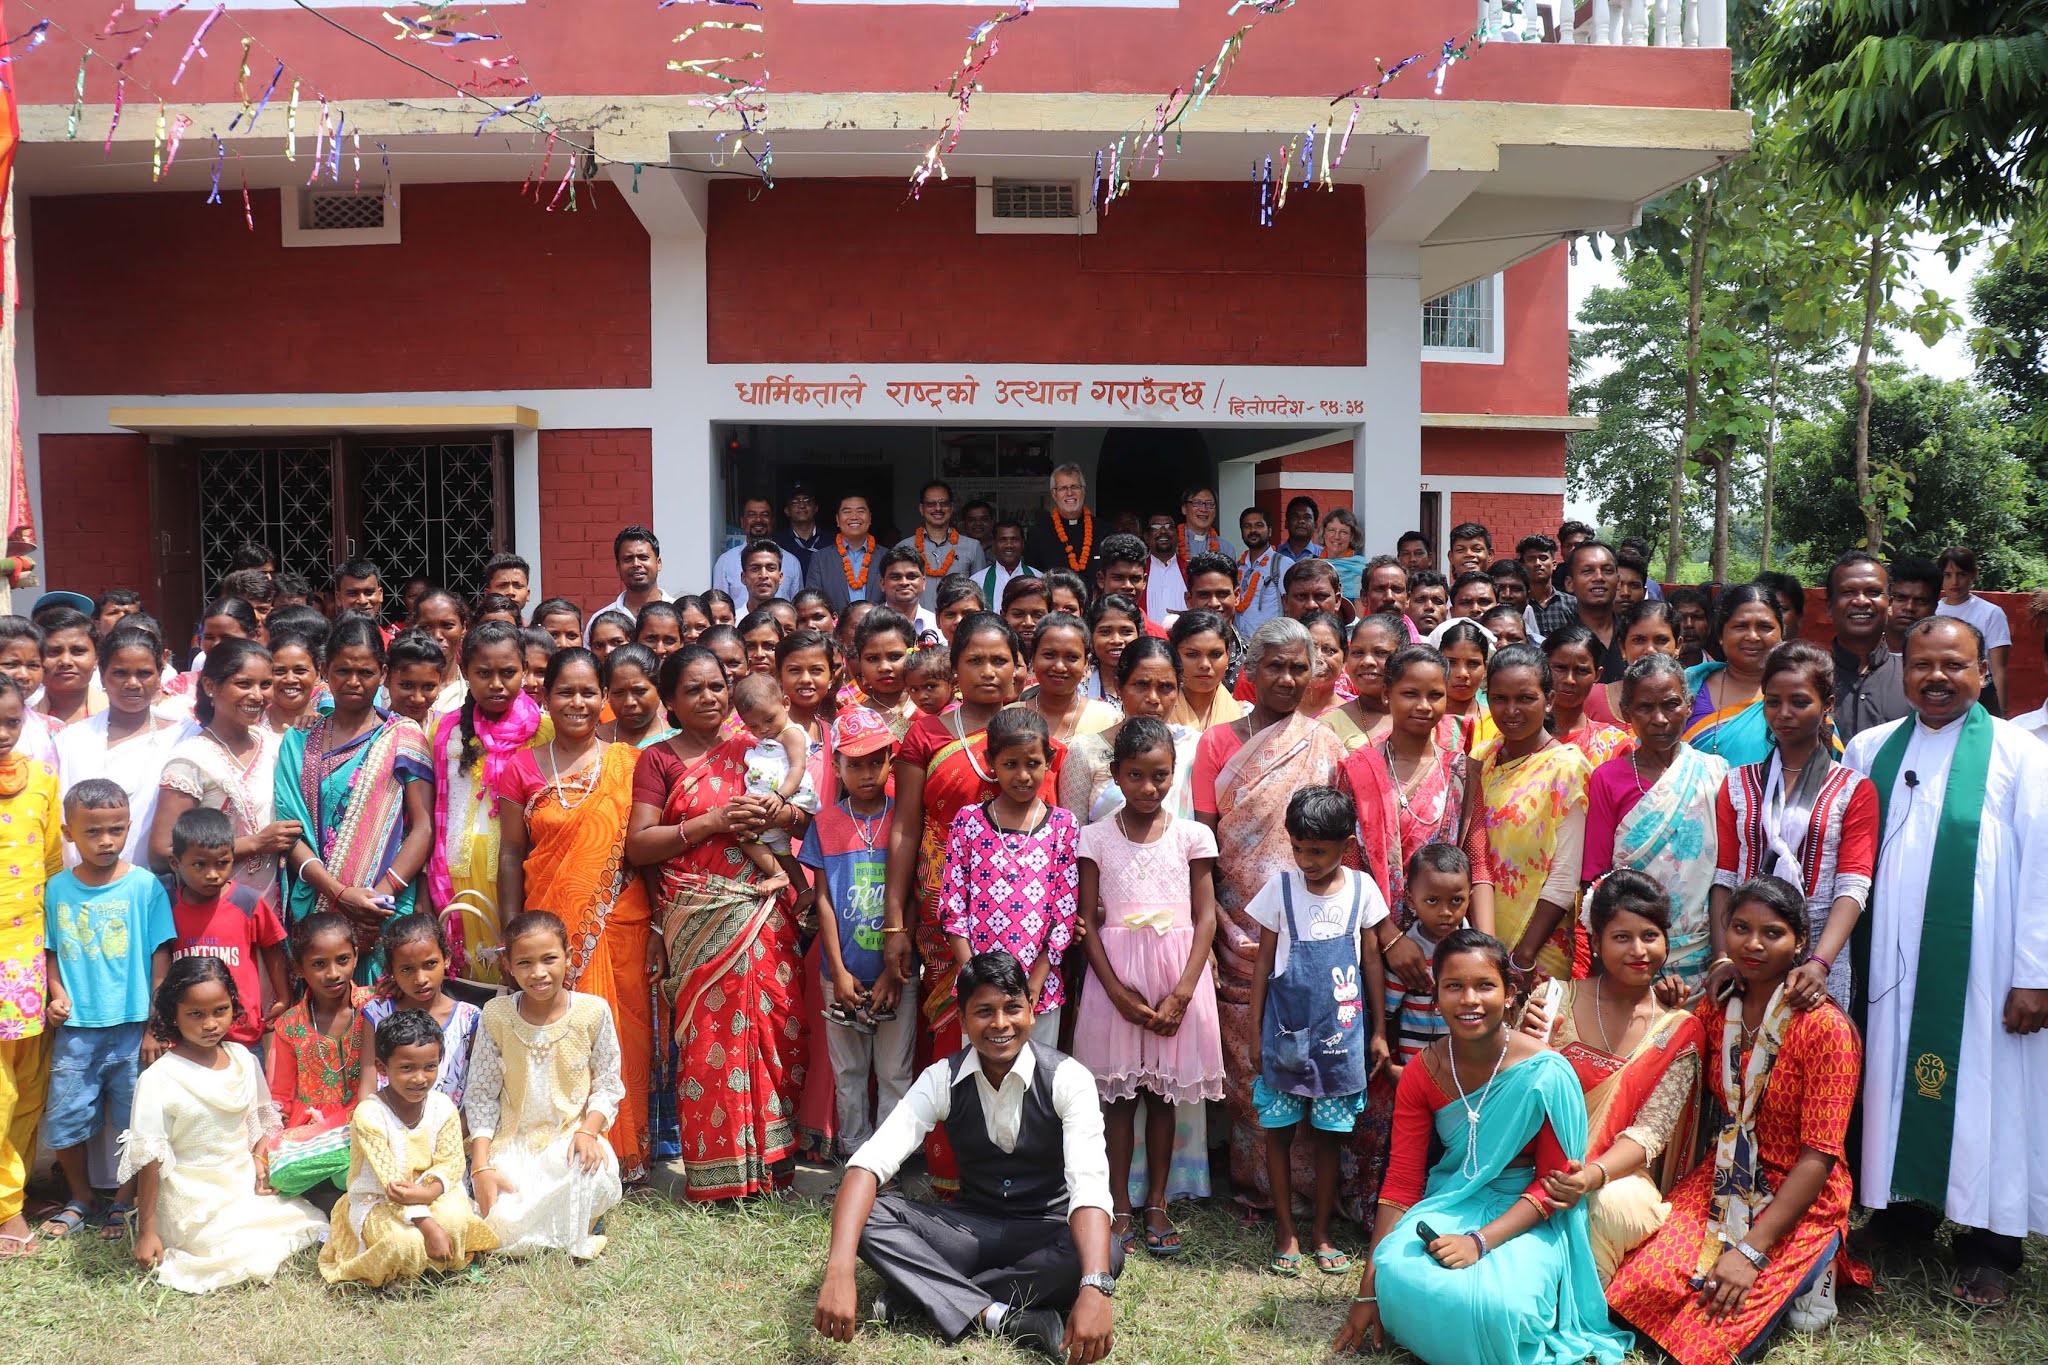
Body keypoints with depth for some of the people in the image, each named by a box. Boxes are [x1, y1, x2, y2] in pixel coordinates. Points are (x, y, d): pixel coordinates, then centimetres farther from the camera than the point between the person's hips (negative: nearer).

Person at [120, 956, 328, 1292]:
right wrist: (146, 1232, -12)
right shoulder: (159, 1079, -16)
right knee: (259, 1259, -17)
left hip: (244, 1188, 6)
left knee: (310, 1222, -1)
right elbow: (149, 1160, -14)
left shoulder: (243, 1059, 1)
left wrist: (259, 1161, -3)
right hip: (196, 1204, -6)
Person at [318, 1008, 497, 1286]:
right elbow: (389, 1180, -23)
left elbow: (453, 1161, -7)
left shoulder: (442, 1107, -6)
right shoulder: (368, 1114, -20)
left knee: (455, 1218, -31)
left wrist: (428, 1190, -32)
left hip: (431, 1195, 3)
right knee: (405, 1242, -33)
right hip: (376, 1202, -3)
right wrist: (428, 1226, -30)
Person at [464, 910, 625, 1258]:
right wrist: (481, 1166, -9)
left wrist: (588, 1131, -17)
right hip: (512, 1143, 0)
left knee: (598, 1178, -33)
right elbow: (481, 1095, 0)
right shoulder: (496, 1015, -4)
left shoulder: (592, 1011, -6)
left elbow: (608, 1085, 2)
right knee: (504, 1223, -24)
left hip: (572, 1137, 0)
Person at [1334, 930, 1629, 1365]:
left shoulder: (1545, 1073, -16)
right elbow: (1401, 1182, -5)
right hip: (1449, 1204, 2)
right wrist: (1369, 1289, -9)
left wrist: (1480, 1241, -25)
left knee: (1495, 1304, -32)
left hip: (1524, 1216, -2)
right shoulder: (1421, 1073, -6)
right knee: (1402, 1277, -30)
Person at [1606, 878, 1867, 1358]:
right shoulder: (1715, 1011, 4)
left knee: (1716, 1330, -19)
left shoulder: (1824, 1027, -14)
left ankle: (1806, 1278, 9)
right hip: (1723, 1184, 5)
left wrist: (1752, 1251, -21)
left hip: (1799, 1203, -5)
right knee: (1643, 1286, -18)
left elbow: (1819, 1155, -16)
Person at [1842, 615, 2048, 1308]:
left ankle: (1986, 1247, 16)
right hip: (1889, 964, 3)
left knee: (1982, 1089, 4)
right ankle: (1901, 1207, 25)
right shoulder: (1869, 749, 7)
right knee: (1895, 1081, 9)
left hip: (1979, 964, -3)